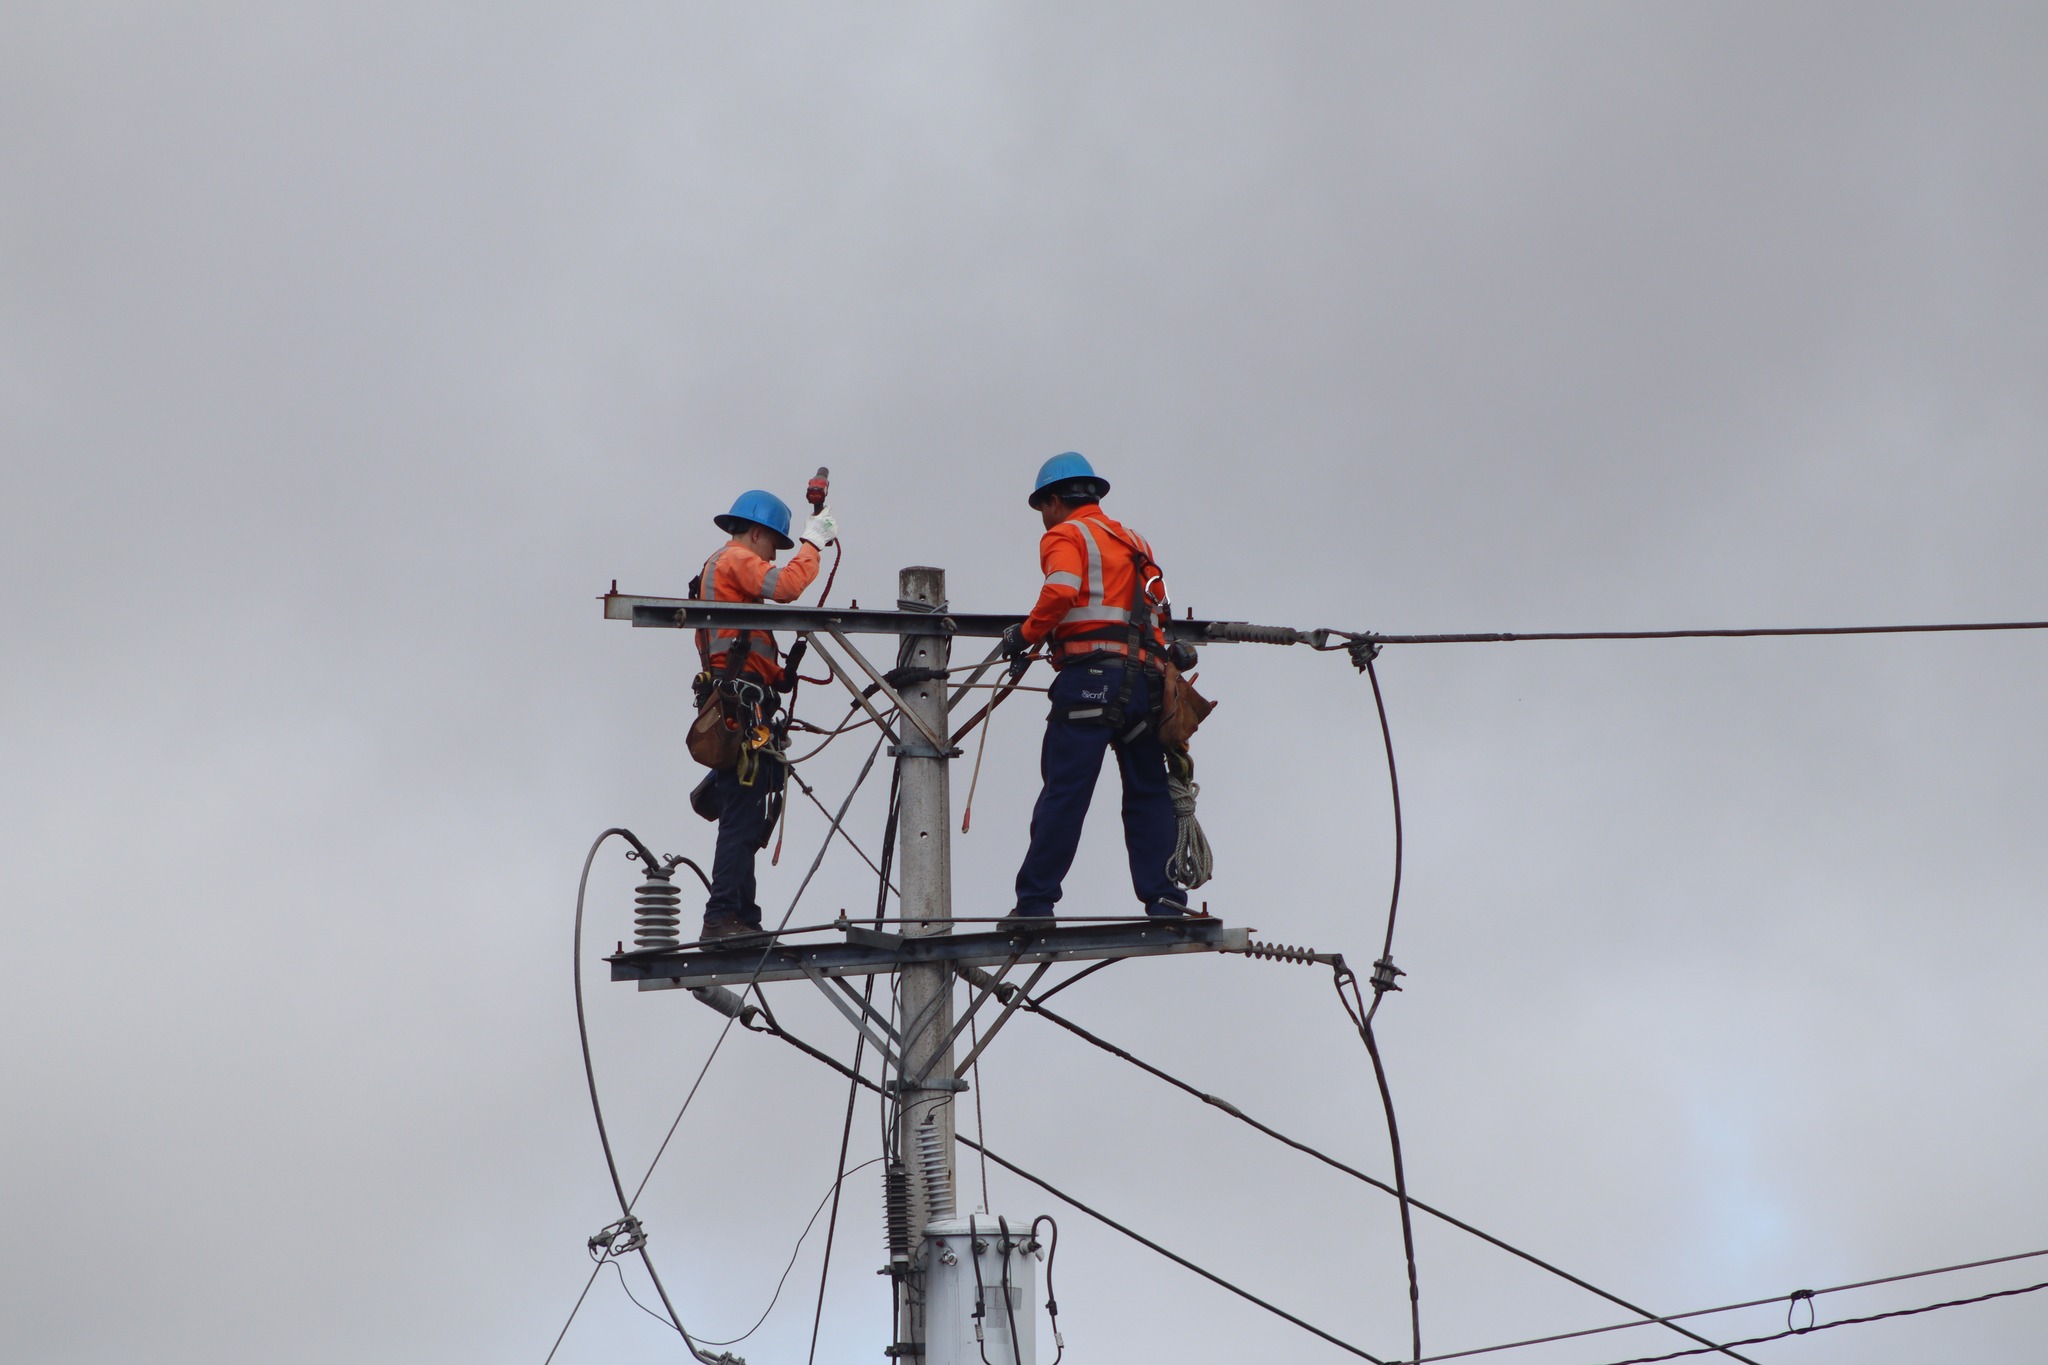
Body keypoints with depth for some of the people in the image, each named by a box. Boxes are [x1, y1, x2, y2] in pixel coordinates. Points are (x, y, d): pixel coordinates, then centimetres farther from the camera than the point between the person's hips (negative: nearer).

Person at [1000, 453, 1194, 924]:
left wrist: (1026, 636, -3)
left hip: (1090, 677, -6)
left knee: (1064, 791, -8)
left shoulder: (1066, 536, 5)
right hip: (1145, 680, 6)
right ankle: (1163, 898, 1)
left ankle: (1035, 901, -10)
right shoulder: (1132, 542, 27)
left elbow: (1061, 591, -14)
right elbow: (1157, 609, 22)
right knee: (1148, 793, 9)